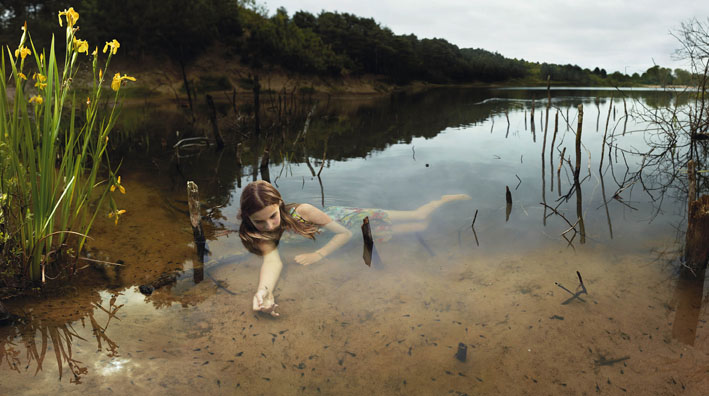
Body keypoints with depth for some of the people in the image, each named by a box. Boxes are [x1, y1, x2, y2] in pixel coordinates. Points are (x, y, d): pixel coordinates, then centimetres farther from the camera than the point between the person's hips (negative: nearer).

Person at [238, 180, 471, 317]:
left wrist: (319, 254, -48)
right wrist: (263, 290, -68)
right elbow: (272, 259, -46)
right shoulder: (259, 236, -29)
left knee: (419, 218, 11)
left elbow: (344, 233, -31)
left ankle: (446, 199, 43)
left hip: (345, 219, -3)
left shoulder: (302, 211, -38)